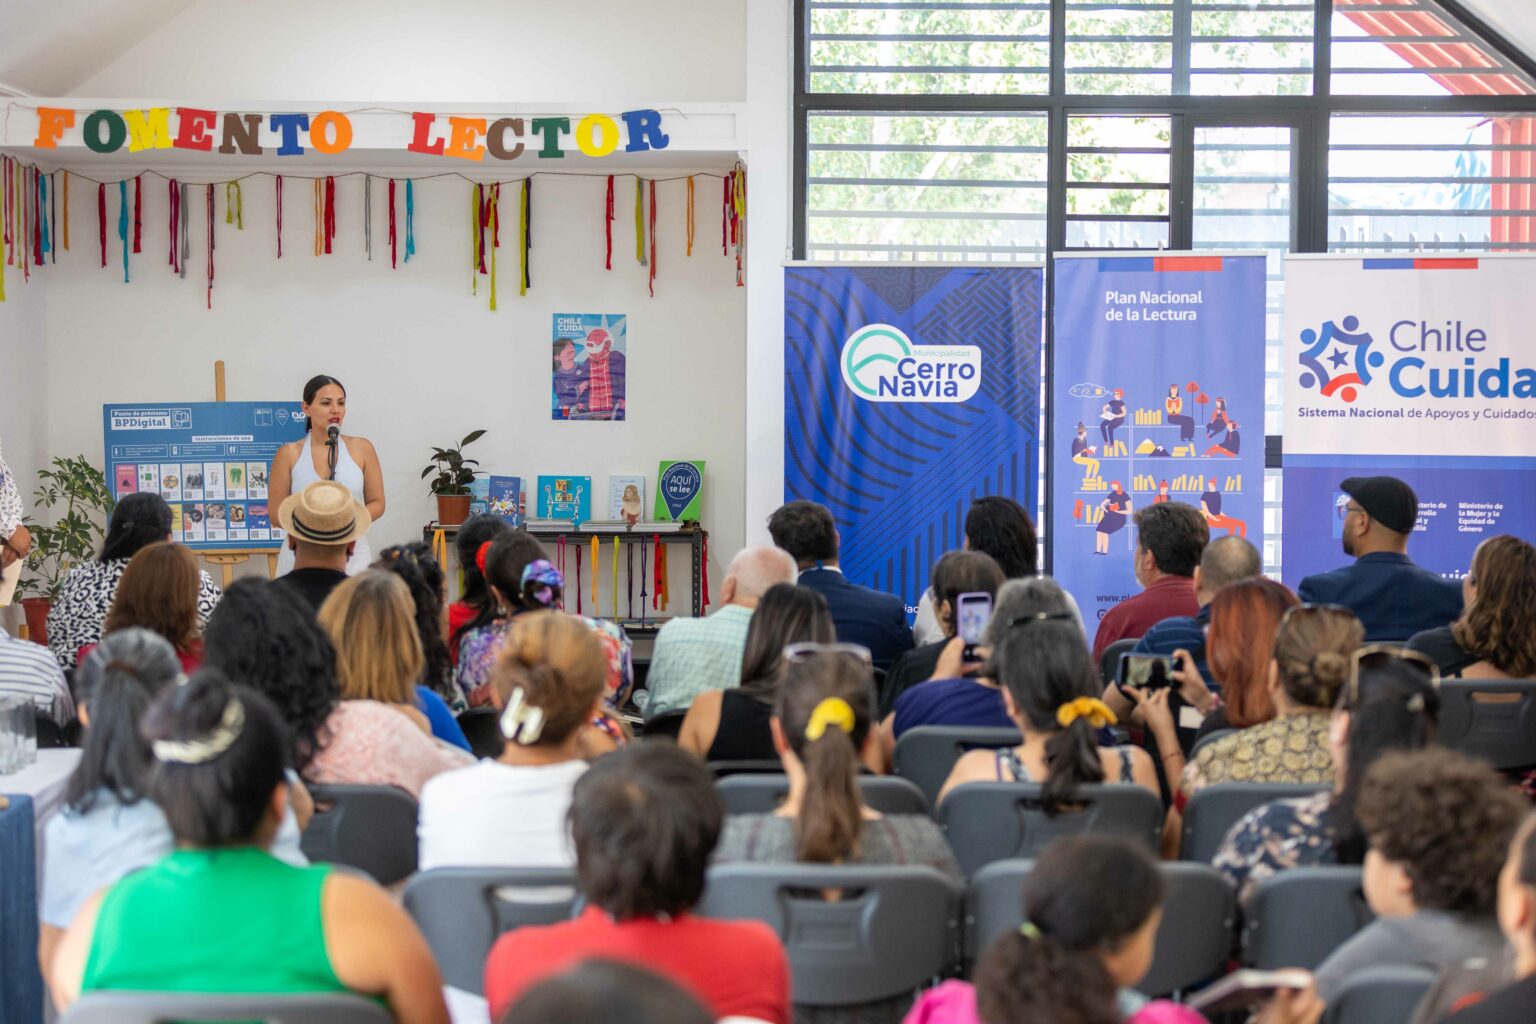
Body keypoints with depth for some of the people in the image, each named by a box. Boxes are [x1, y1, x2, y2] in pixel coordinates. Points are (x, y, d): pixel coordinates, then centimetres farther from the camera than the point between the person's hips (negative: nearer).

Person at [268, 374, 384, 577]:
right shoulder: (289, 454, 3)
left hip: (352, 555, 0)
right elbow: (275, 513, 4)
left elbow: (377, 503, 8)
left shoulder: (361, 449, 5)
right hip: (301, 557, 0)